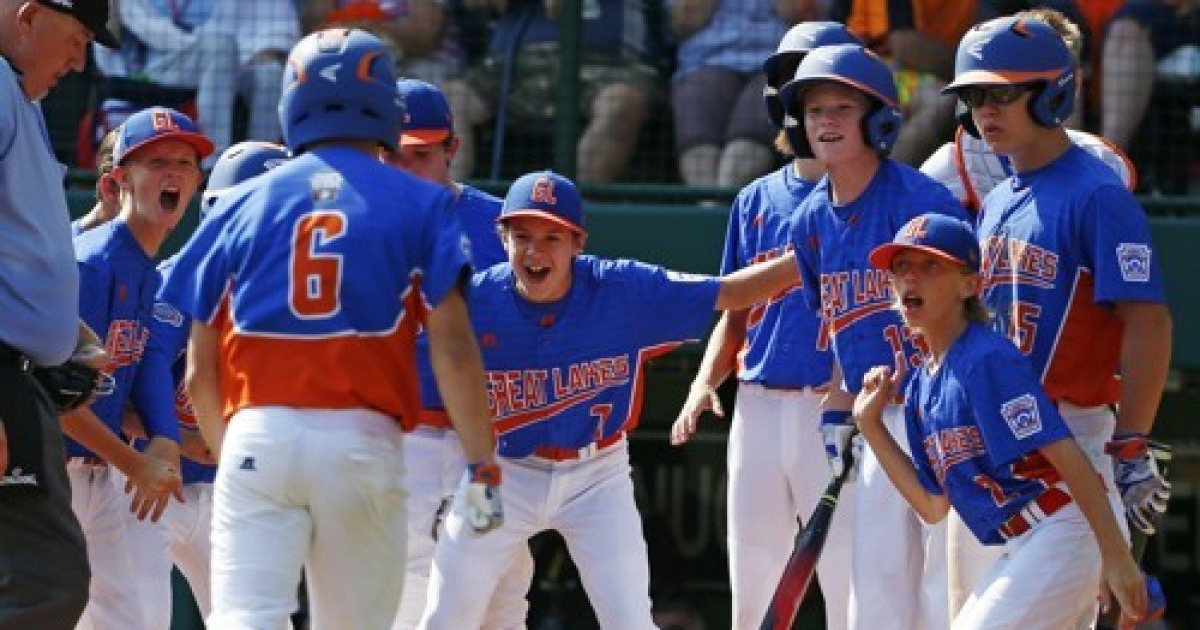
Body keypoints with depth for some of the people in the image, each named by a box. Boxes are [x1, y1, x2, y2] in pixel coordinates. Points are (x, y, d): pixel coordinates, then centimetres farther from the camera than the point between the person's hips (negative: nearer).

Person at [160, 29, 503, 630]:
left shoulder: (240, 206, 12)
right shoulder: (421, 205, 7)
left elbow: (199, 369, 11)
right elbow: (452, 347, -3)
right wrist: (480, 463, 0)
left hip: (256, 434, 0)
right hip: (364, 441, 0)